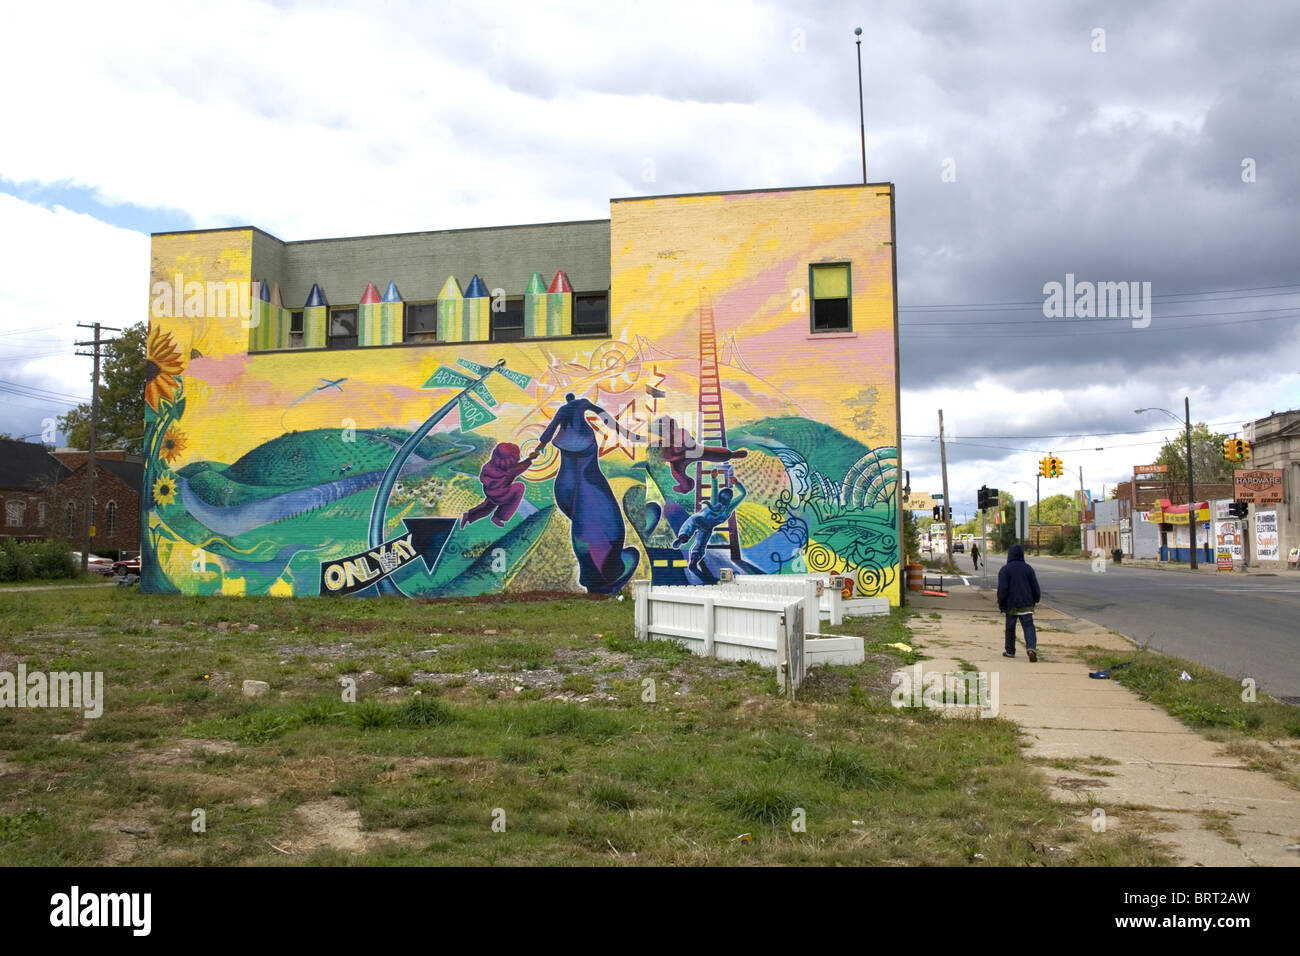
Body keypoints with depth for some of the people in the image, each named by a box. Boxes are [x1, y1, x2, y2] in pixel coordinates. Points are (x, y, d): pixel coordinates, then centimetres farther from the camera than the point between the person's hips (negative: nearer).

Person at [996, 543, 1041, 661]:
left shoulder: (1005, 569, -6)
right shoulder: (1028, 568, 5)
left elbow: (1002, 588, -11)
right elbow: (1035, 587, 7)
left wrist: (1001, 603, -2)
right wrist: (1035, 599, 21)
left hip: (1011, 604, -2)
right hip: (1027, 604, 2)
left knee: (1010, 628, 12)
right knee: (1028, 626, -4)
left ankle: (1010, 651, 22)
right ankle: (1031, 648, -26)